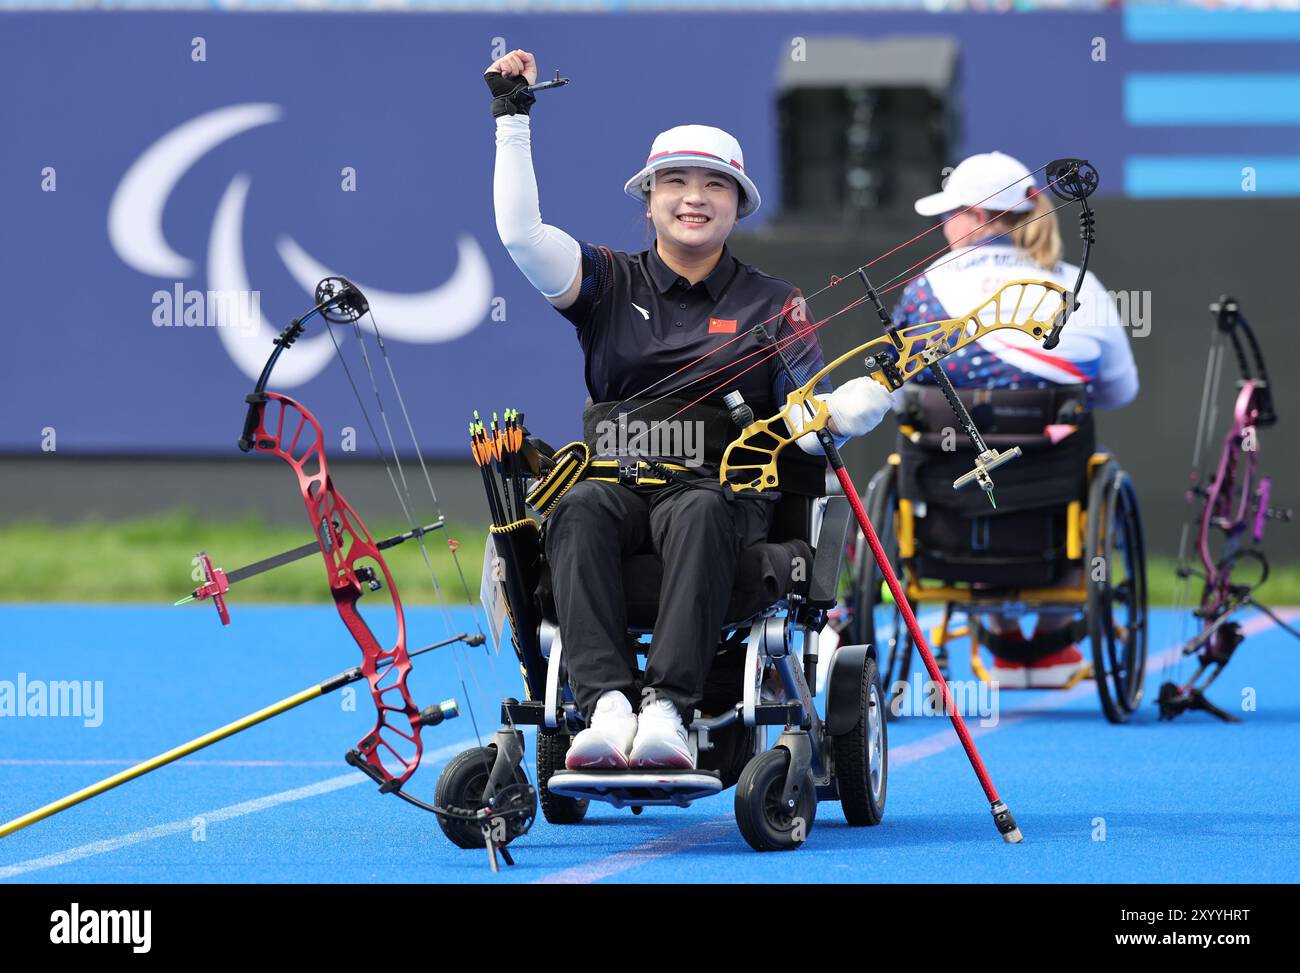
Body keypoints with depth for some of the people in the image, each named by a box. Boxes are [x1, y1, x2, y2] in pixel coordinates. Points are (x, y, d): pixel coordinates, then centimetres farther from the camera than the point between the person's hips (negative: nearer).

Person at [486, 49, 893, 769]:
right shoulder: (610, 284, 16)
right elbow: (520, 233, 2)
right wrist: (513, 118, 1)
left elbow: (810, 424, 7)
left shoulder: (772, 305, 14)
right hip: (617, 481, 1)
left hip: (727, 488, -1)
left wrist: (873, 395, -14)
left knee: (700, 513, -38)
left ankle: (668, 708, -53)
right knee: (580, 509, -35)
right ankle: (607, 703, -51)